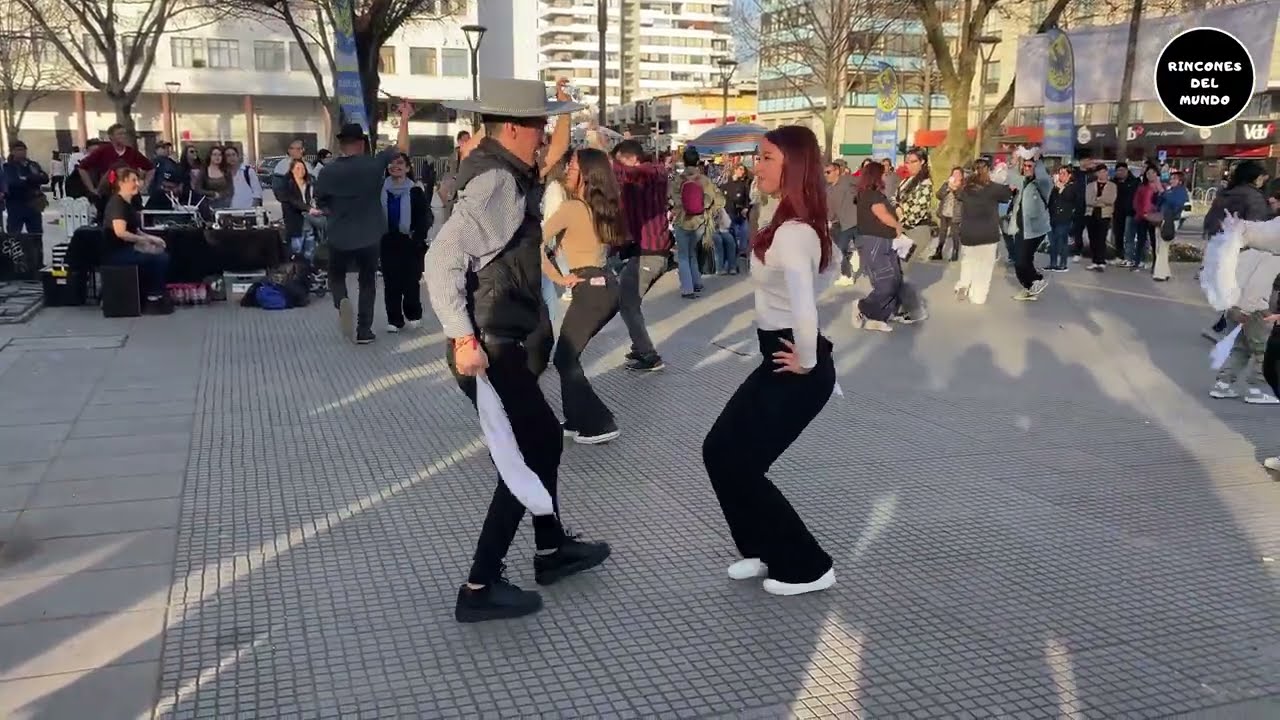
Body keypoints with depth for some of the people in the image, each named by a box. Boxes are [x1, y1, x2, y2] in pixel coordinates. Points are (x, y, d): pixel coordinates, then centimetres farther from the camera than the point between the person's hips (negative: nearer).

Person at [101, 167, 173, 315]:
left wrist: (150, 237, 4)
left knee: (163, 257, -4)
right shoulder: (116, 203, -15)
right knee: (158, 259, -17)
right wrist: (144, 240, -17)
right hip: (116, 252, -9)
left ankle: (156, 296, 0)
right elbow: (120, 232, -27)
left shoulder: (128, 203, 13)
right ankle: (152, 299, -2)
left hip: (126, 249, 9)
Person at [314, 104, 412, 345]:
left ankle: (341, 301, -10)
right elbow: (401, 148, -3)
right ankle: (363, 330, 12)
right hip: (369, 236, 0)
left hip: (339, 237, 0)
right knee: (367, 281, 14)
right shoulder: (374, 164, -12)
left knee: (336, 276, 20)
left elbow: (321, 205, 2)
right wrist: (405, 117, 4)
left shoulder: (328, 172, -10)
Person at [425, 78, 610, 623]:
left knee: (544, 438, 21)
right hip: (489, 350, -10)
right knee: (527, 455, -1)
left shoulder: (502, 173, 12)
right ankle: (479, 589, 8)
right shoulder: (498, 181, -20)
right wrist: (465, 340, -28)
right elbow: (442, 259, -28)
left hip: (503, 343, 10)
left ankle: (551, 549, 38)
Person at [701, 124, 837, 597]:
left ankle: (807, 567, 14)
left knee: (736, 466, 0)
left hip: (797, 371, -10)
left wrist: (807, 361, -21)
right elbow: (832, 262, 27)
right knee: (719, 451, 14)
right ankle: (765, 549, 28)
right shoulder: (802, 224, 7)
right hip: (781, 360, 10)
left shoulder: (791, 234, -24)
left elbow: (804, 312, -38)